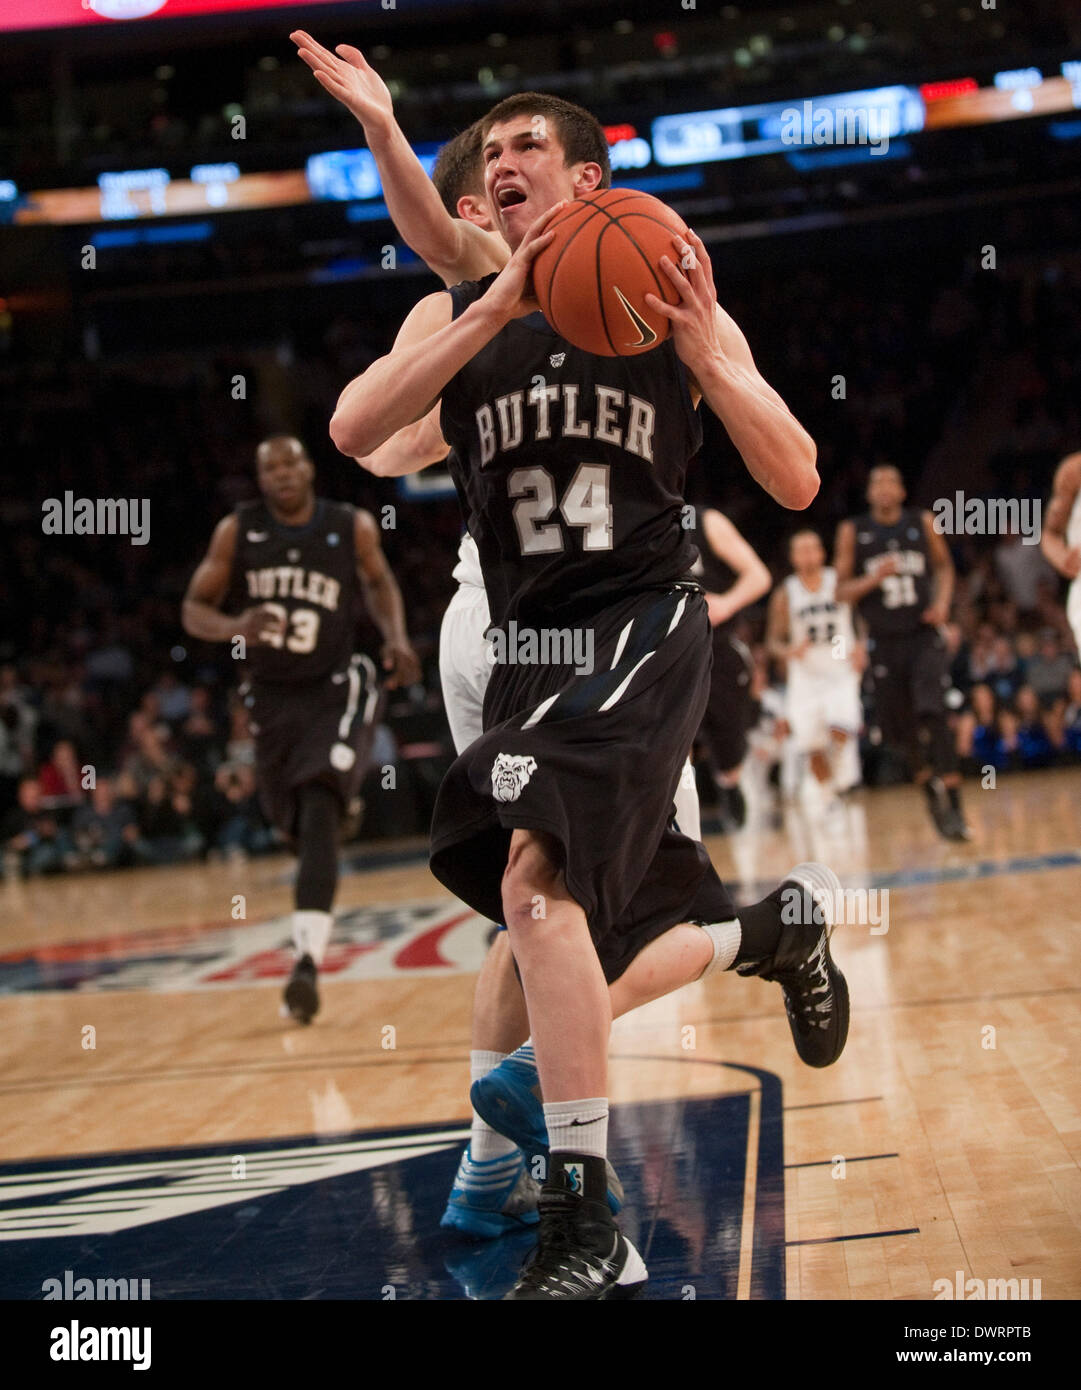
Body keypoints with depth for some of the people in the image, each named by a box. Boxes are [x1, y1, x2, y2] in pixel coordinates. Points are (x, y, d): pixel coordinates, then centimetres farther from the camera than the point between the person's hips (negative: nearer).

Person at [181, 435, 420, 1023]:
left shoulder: (352, 527, -6)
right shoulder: (237, 531, -6)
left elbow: (379, 583, 14)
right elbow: (193, 609, -2)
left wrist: (396, 637, -3)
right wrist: (233, 628, -24)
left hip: (336, 690, -3)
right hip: (273, 697, 3)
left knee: (319, 813, -22)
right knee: (299, 826, 14)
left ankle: (307, 959, -32)